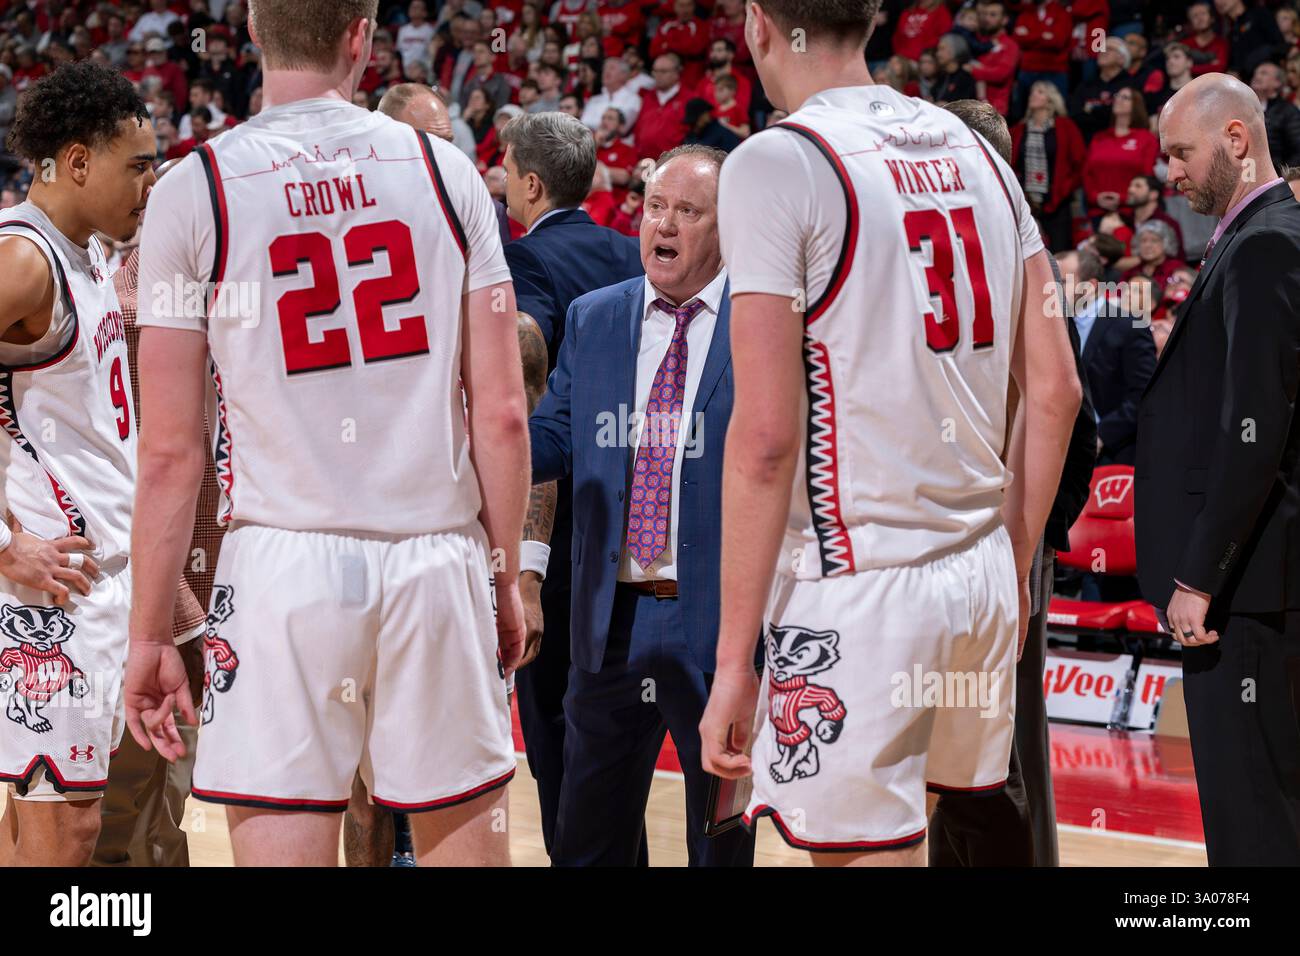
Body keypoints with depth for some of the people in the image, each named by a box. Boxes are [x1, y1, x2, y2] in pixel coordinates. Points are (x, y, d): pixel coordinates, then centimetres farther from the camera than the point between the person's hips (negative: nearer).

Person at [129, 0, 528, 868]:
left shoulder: (195, 189, -2)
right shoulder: (446, 170, 4)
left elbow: (170, 453, -3)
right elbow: (502, 414, 2)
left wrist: (149, 634, 3)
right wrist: (507, 575, 13)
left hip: (285, 561, -2)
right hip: (439, 558, 2)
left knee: (282, 844, 0)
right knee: (466, 839, 12)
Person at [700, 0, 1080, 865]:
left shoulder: (778, 164, -10)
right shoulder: (976, 152, 10)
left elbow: (765, 437, -16)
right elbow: (1056, 392, 11)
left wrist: (733, 662, -12)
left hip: (854, 590, -7)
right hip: (981, 576, 7)